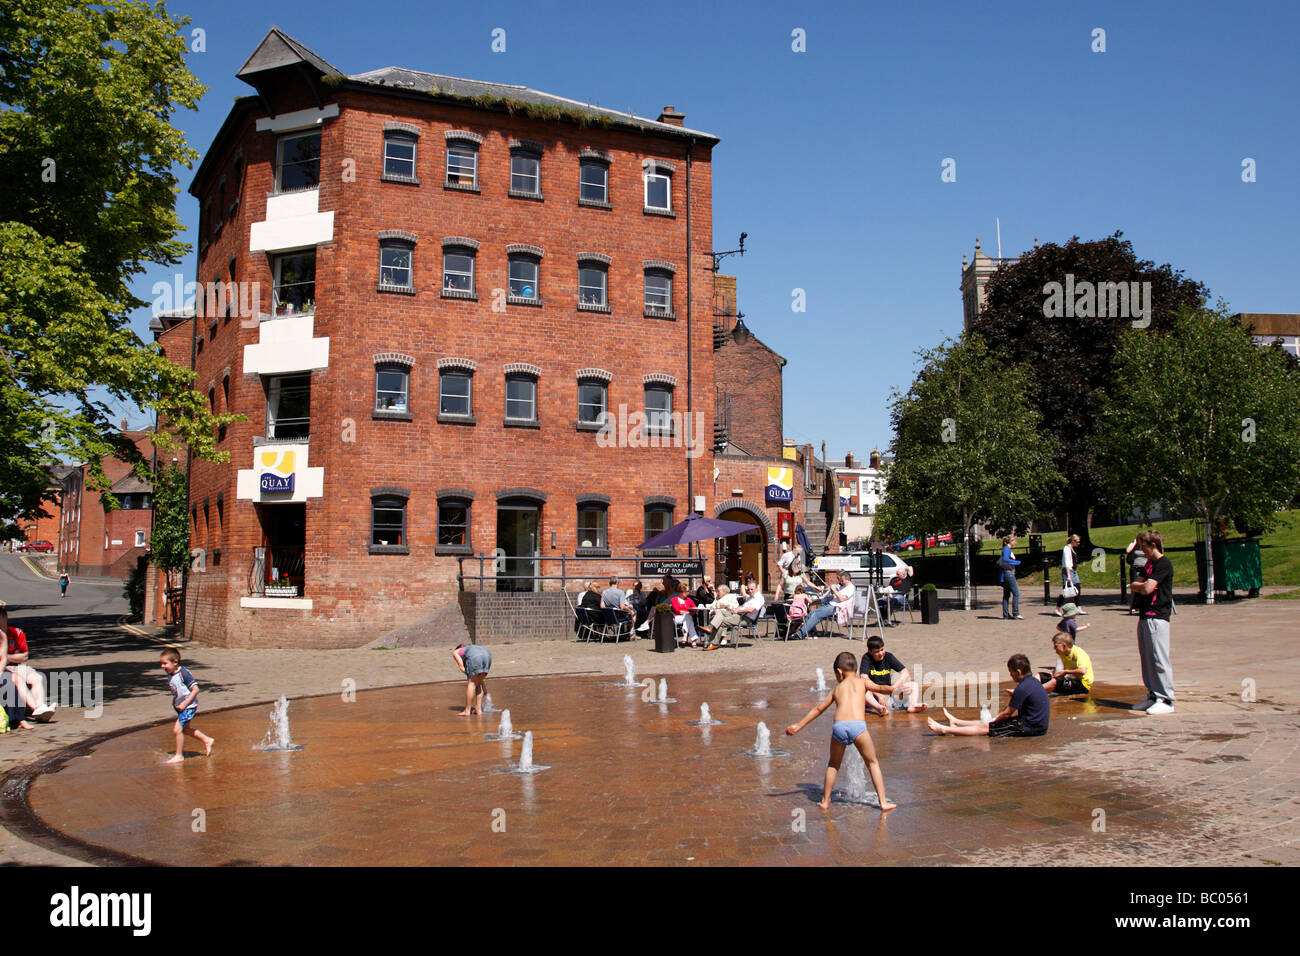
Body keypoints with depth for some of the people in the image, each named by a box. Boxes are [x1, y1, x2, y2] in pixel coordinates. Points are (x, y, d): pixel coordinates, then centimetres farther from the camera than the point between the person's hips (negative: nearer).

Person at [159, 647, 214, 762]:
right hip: (179, 706, 9)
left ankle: (179, 756, 2)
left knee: (177, 729, -11)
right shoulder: (170, 675, 1)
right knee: (186, 729, 20)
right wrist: (175, 703, 5)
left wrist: (184, 704, -23)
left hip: (188, 706, -9)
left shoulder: (183, 673, -23)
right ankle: (207, 741, 37)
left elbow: (195, 690, -22)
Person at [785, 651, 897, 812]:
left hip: (839, 726, 2)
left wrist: (799, 725, 41)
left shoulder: (837, 688, 27)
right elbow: (878, 687, 2)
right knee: (872, 763, 14)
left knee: (833, 764, 23)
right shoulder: (862, 681, 23)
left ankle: (825, 801, 25)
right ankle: (883, 802, 8)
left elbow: (818, 709, 33)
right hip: (858, 725, -2)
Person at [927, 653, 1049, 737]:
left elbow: (1007, 713, -12)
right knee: (989, 723, 19)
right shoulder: (1033, 681, 10)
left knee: (986, 729, -3)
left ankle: (945, 730, 2)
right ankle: (956, 722, 34)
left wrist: (995, 720, 4)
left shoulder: (1022, 689, -20)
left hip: (1029, 728, -9)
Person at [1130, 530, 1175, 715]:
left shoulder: (1164, 564, -11)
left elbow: (1147, 588, -18)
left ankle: (1166, 700, -4)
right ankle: (1153, 696, 20)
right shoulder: (1148, 564, 18)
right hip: (1145, 616, 9)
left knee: (1160, 659, -7)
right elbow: (1134, 586, 14)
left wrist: (1138, 585, 2)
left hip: (1157, 617, -9)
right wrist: (1142, 585, -6)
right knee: (1147, 658, 12)